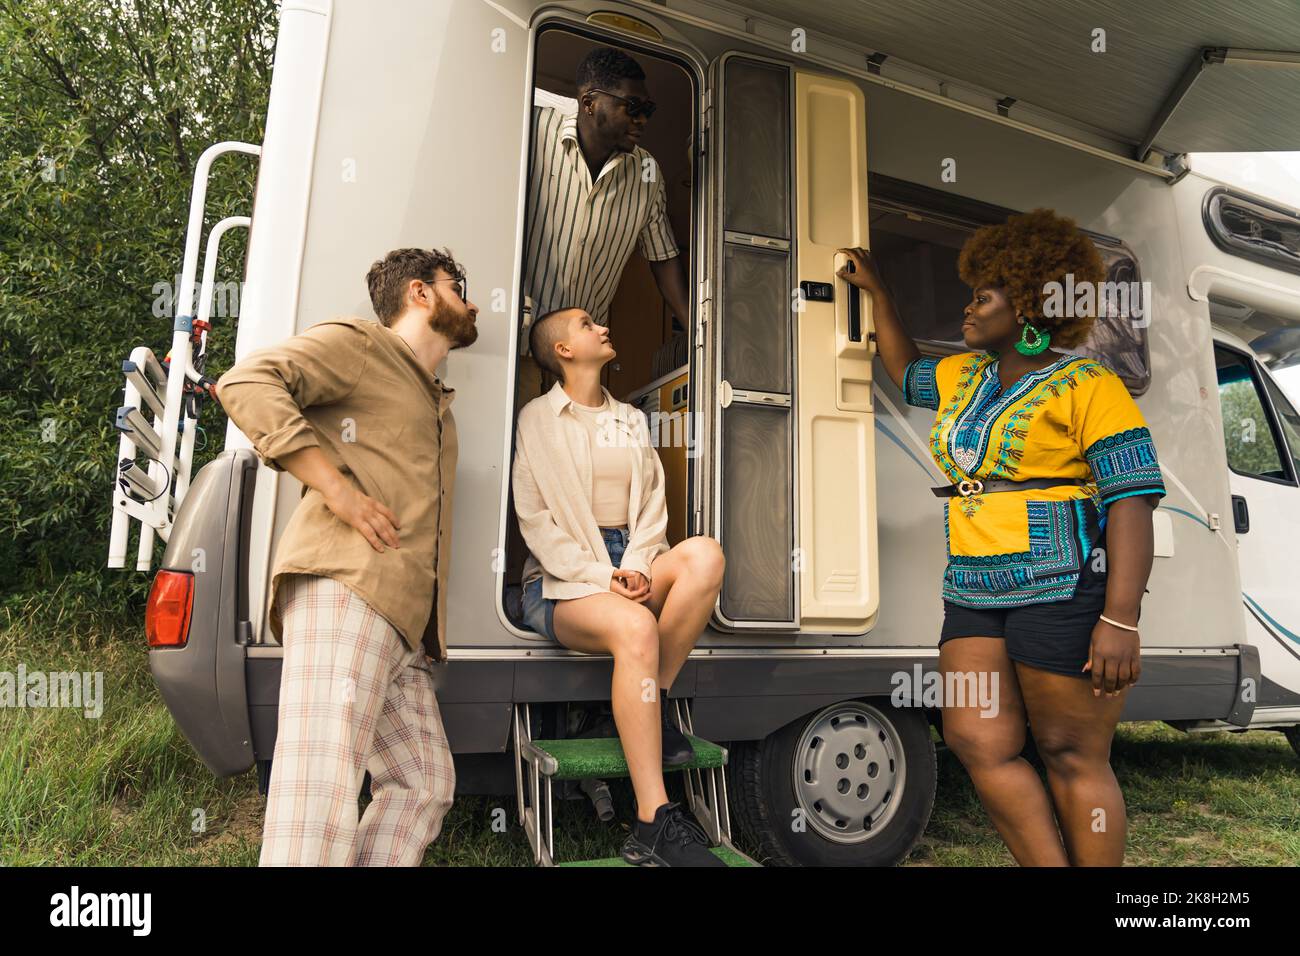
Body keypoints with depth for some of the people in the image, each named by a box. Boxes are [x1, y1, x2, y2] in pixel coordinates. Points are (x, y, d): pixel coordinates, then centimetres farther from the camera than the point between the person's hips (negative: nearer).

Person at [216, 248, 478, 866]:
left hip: (404, 625, 9)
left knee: (425, 786, 7)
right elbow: (246, 382, -9)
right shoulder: (359, 342, 7)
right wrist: (336, 489, -15)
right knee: (320, 795, -15)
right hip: (344, 590, -9)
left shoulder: (439, 406, 33)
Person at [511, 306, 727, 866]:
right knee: (635, 628, -36)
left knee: (704, 554, -28)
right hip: (563, 578, -4)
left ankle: (654, 707, -17)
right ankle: (654, 827, -32)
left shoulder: (632, 421, 20)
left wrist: (637, 568, -10)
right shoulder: (538, 419, 5)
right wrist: (599, 576, -16)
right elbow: (535, 520, -3)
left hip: (634, 568, 5)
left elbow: (652, 507, 11)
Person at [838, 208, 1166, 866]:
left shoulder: (1086, 386, -6)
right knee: (978, 744, 1)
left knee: (1073, 759, 0)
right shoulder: (965, 376, 17)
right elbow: (906, 372, 38)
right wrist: (876, 290, 37)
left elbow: (1133, 501, -12)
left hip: (1066, 590, -7)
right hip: (976, 591, 7)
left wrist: (1120, 621, -20)